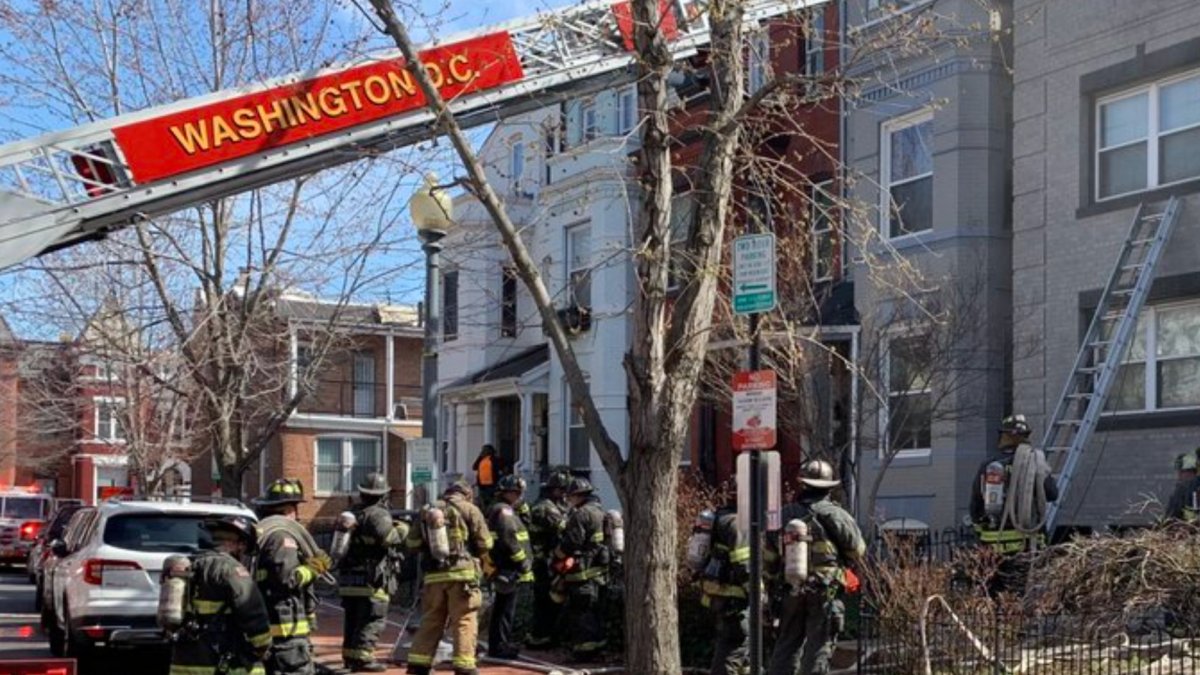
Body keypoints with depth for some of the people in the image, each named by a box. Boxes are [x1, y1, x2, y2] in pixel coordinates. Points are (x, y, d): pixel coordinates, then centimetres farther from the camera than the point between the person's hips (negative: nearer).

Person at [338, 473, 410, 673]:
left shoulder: (351, 514, 16)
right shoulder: (377, 515, -10)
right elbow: (388, 537, -26)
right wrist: (402, 529, -9)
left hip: (348, 578, 8)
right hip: (370, 580, -8)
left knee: (351, 619, 14)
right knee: (373, 620, -4)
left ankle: (349, 655, 18)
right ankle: (362, 657, -10)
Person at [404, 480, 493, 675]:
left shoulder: (427, 511, 14)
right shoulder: (468, 509, 2)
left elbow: (413, 543, 12)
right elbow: (484, 543, -1)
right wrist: (477, 560, 15)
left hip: (434, 575, 4)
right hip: (462, 573, -4)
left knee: (430, 620, 12)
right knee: (464, 621, -2)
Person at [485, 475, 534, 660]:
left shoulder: (508, 511, 22)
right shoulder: (503, 510, -13)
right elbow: (509, 539, -21)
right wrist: (523, 561, -18)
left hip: (506, 568, 11)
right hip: (508, 569, -11)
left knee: (503, 606, 17)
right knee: (506, 607, -8)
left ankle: (500, 644, 26)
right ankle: (500, 645, -6)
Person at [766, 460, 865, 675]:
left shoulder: (785, 514, 5)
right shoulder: (834, 514, -6)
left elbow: (771, 555, 7)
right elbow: (857, 550, 0)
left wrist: (772, 585, 16)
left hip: (790, 589, 4)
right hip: (824, 591, -4)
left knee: (787, 644, 12)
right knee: (819, 646, 0)